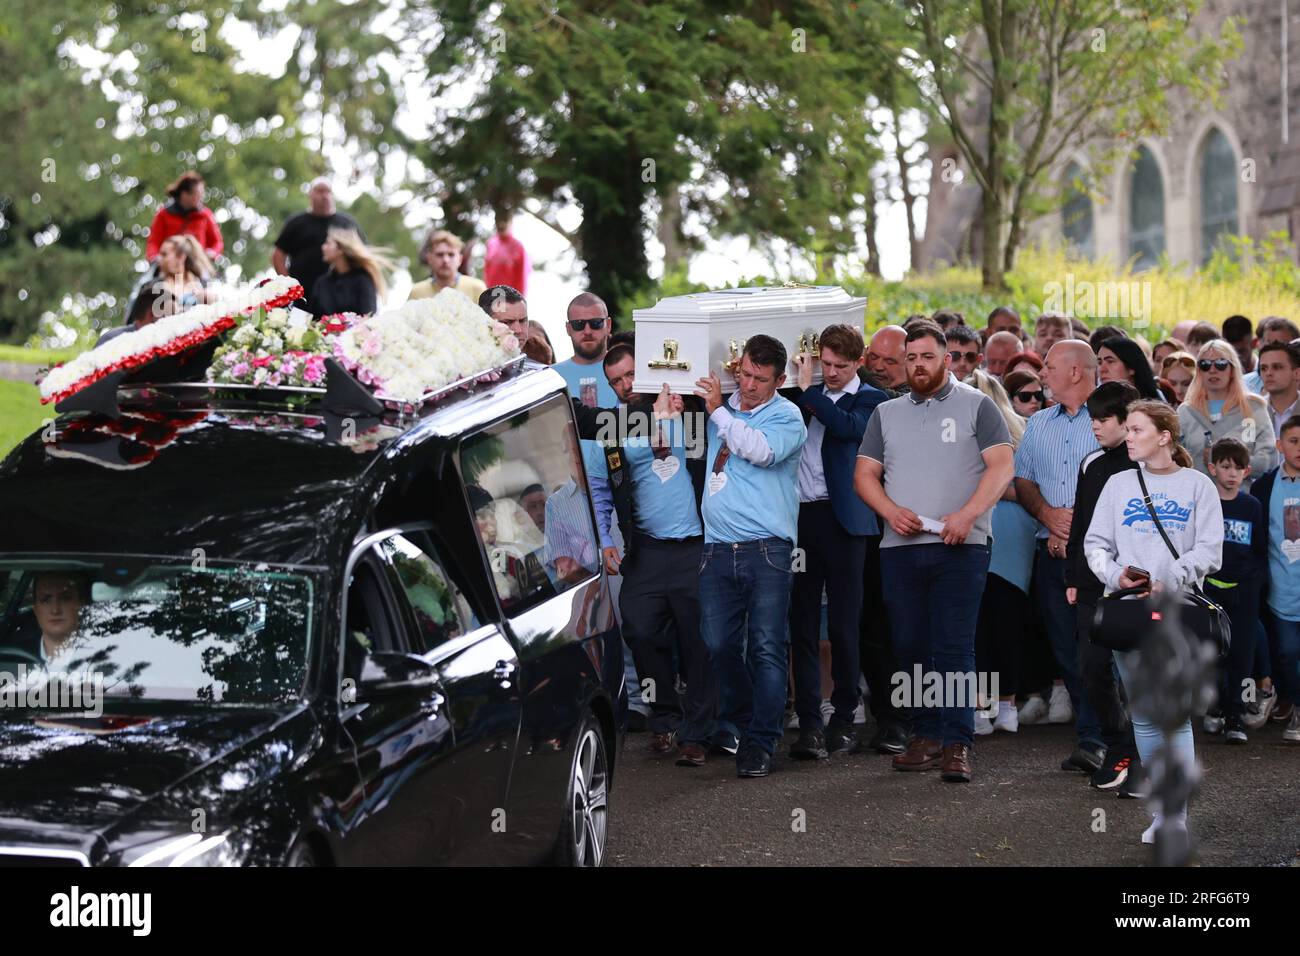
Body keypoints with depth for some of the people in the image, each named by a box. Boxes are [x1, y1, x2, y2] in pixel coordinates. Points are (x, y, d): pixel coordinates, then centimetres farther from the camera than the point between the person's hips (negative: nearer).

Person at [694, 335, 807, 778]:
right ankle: (733, 722, 25)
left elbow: (760, 450, -18)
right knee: (719, 645, 4)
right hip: (718, 547, 4)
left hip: (766, 550, -4)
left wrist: (718, 410, -8)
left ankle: (760, 742, -4)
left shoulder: (786, 415, 1)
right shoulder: (722, 407, 16)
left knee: (767, 649, -7)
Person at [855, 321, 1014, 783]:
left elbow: (1001, 467, -3)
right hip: (900, 548, 4)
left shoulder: (976, 406, 5)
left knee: (954, 648, -9)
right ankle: (926, 736, 15)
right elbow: (865, 474, 13)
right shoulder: (886, 413, 17)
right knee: (910, 647, 6)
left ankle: (956, 745, -10)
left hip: (960, 547, -4)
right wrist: (891, 511, -7)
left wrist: (967, 514, -17)